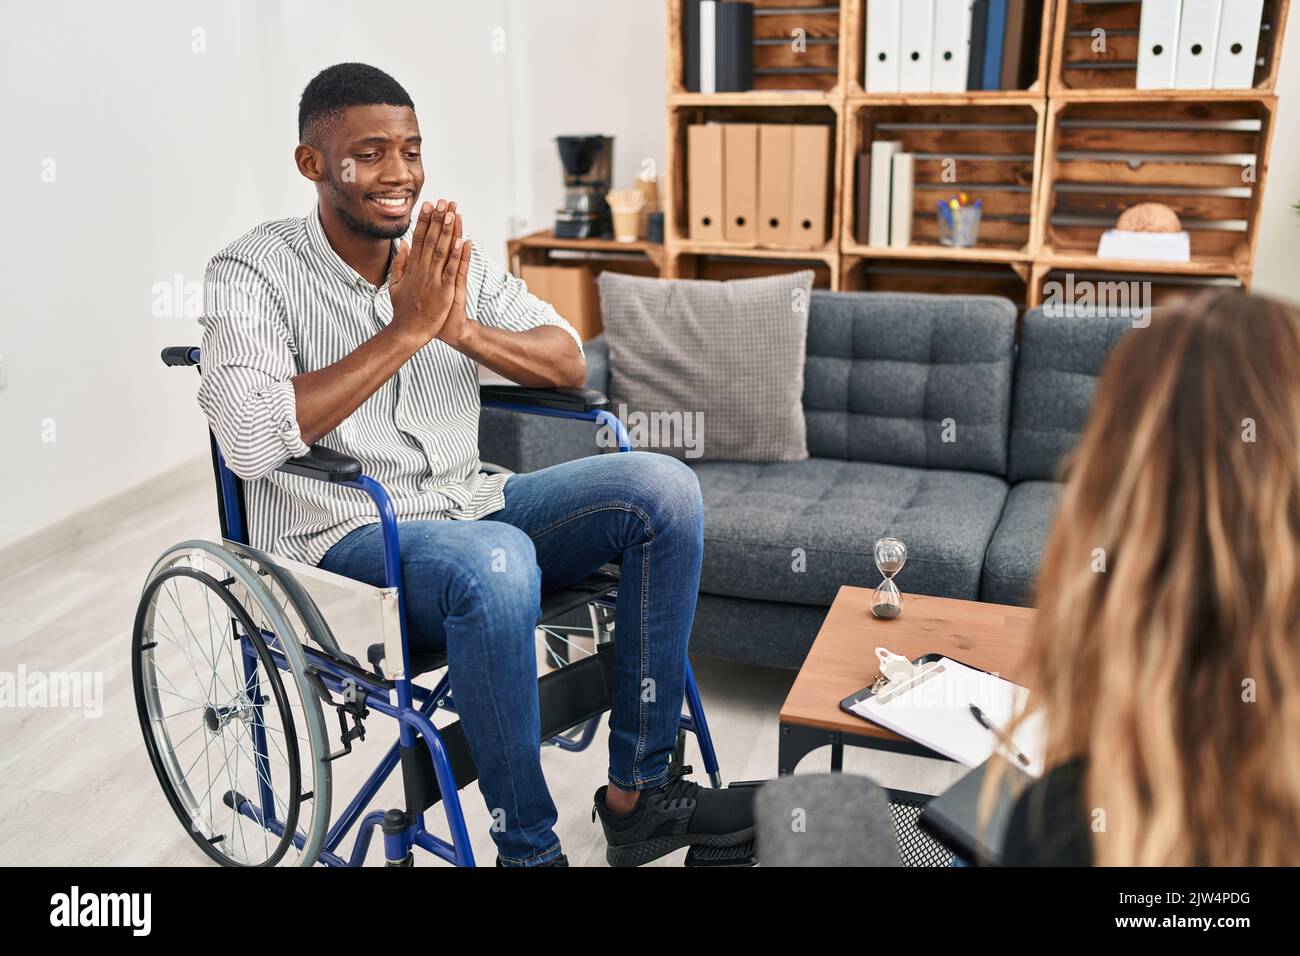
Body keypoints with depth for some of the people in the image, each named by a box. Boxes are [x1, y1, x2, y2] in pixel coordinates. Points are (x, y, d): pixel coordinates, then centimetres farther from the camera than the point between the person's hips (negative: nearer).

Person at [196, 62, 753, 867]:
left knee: (662, 487, -13)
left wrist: (464, 329, -16)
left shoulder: (449, 256, 9)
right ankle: (529, 849, -16)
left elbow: (570, 364, 4)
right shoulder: (253, 273, -7)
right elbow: (250, 440, -23)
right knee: (496, 562, -37)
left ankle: (638, 793, -6)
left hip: (468, 508, 6)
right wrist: (406, 328, -22)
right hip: (340, 544, -6)